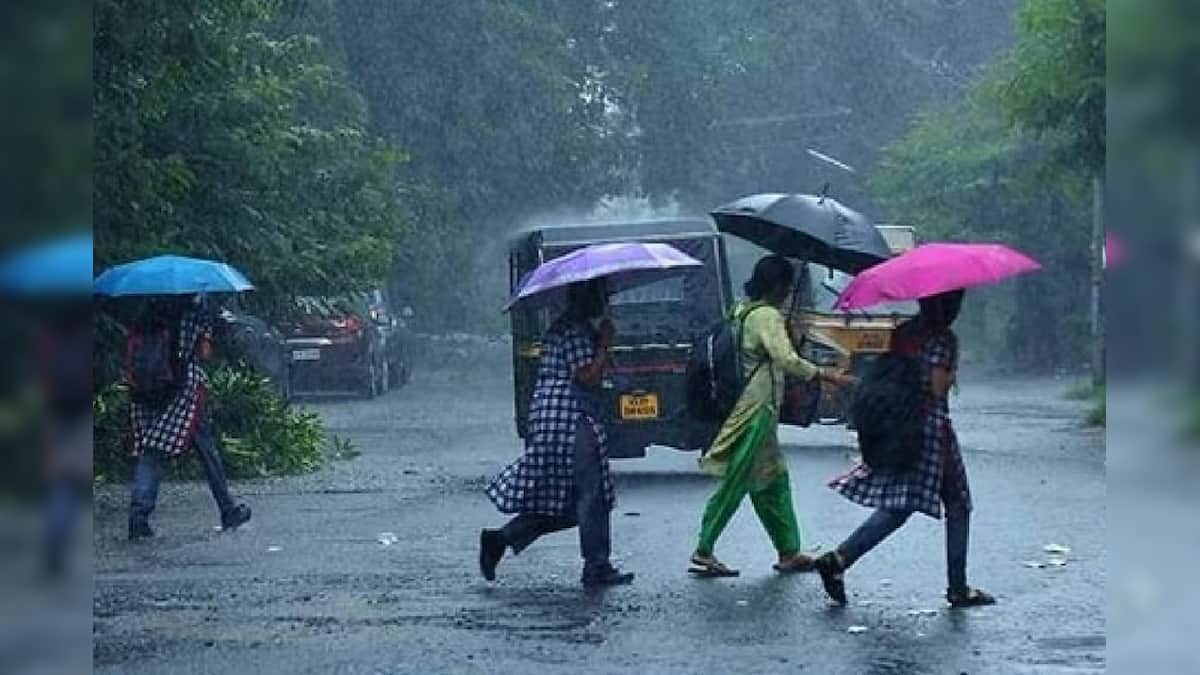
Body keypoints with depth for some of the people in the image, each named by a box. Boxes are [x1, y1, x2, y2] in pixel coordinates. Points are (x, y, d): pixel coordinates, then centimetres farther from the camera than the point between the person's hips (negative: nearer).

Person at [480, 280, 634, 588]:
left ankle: (500, 539, 6)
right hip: (572, 421, -10)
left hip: (550, 423, 10)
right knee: (591, 495, -5)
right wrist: (604, 343, -13)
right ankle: (597, 568, -1)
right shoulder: (576, 331, -12)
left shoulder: (562, 327, 20)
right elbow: (587, 376, -20)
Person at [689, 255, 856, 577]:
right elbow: (787, 359, -26)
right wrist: (826, 375, -24)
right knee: (736, 482, -6)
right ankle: (703, 551, -3)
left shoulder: (741, 311, 13)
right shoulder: (768, 316, -15)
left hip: (744, 404, 10)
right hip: (757, 409, -10)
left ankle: (789, 552, 16)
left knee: (773, 481, 12)